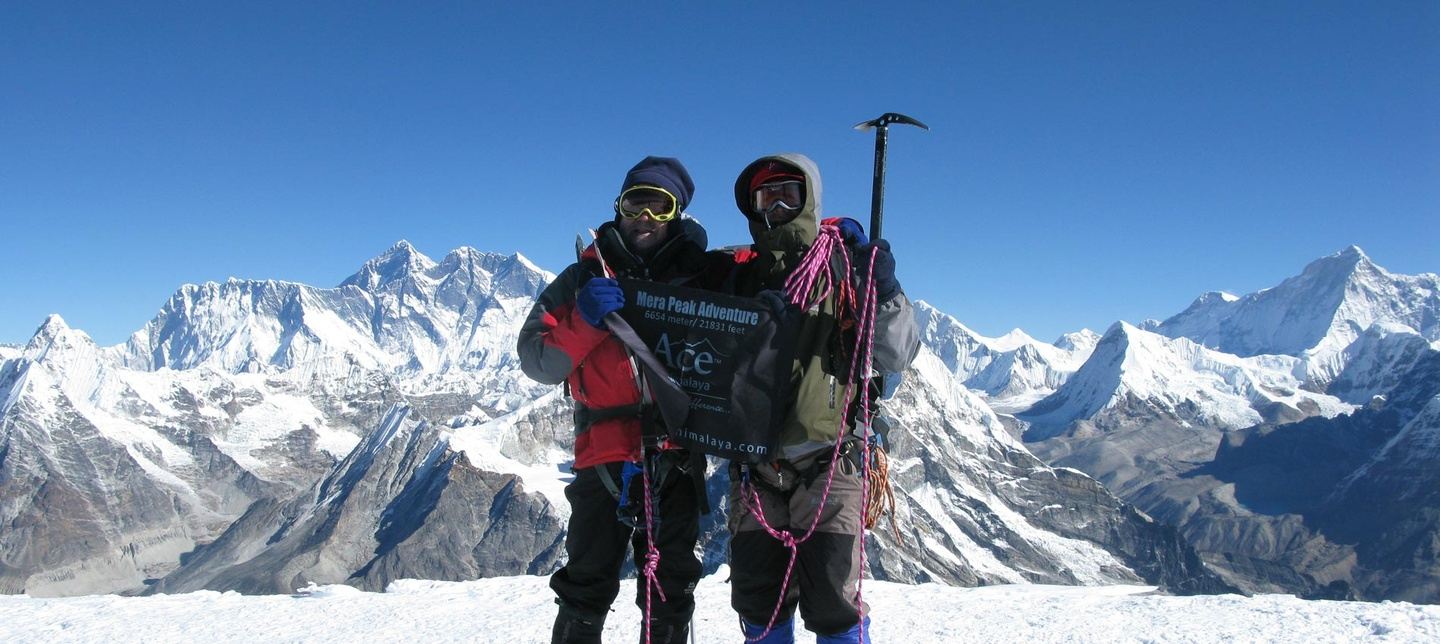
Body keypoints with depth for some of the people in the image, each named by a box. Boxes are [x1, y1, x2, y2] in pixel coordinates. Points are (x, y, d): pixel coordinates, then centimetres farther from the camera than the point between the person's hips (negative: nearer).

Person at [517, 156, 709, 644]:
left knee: (671, 593, 10)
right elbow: (538, 362, 1)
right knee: (587, 590, 2)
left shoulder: (695, 276, 9)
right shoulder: (584, 279, 7)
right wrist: (586, 321, -16)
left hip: (676, 458, 2)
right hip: (606, 454, -1)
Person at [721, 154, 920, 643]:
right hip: (754, 466, 4)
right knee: (759, 601, 10)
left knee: (832, 601, -6)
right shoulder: (740, 276, 13)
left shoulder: (843, 270, 3)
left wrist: (884, 292, -16)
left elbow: (897, 356, -2)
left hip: (825, 465, -4)